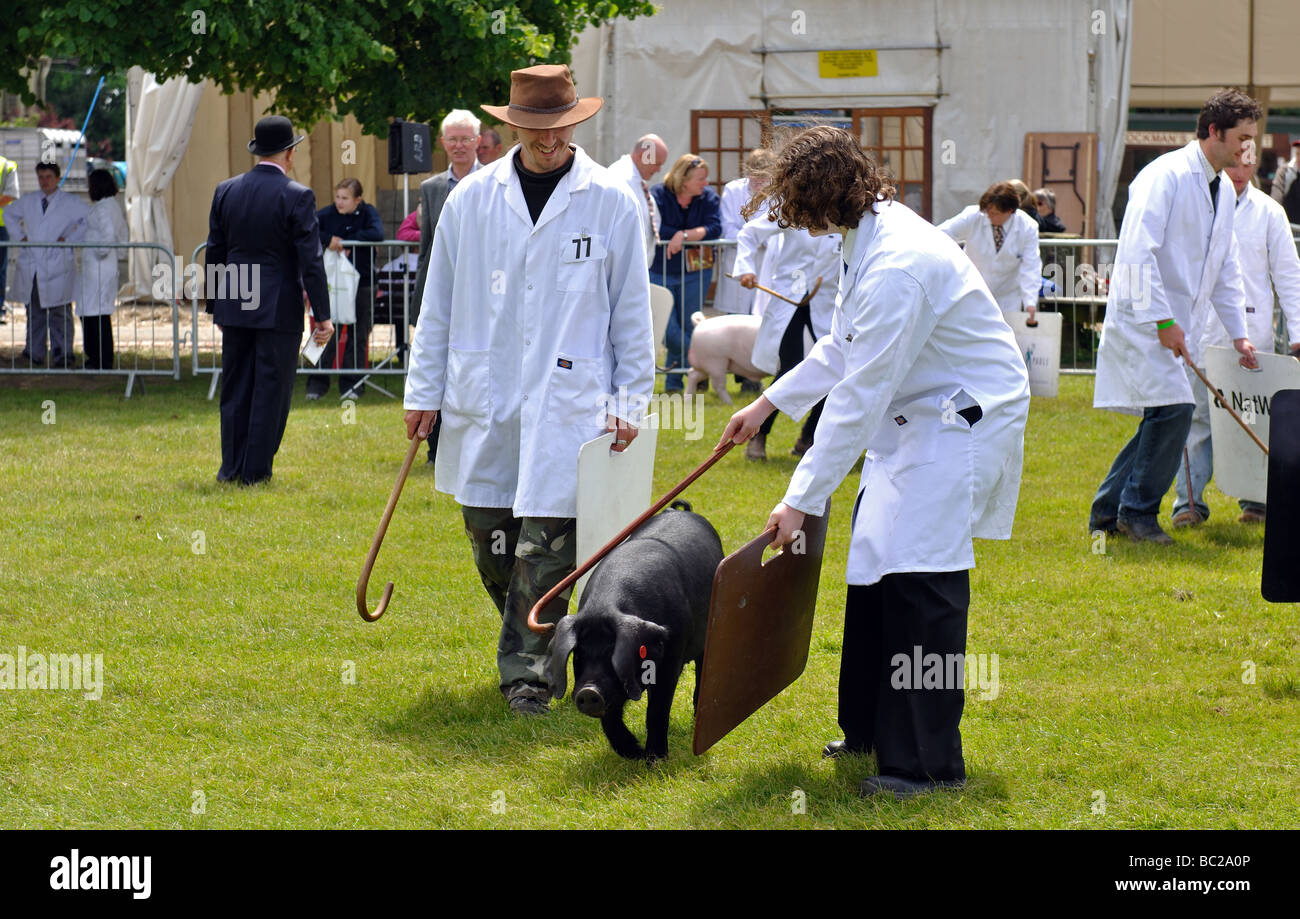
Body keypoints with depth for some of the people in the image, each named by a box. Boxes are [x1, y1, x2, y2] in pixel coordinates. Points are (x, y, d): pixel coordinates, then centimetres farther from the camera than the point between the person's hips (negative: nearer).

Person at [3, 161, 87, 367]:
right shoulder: (28, 201, 13)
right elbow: (9, 213, 28)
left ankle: (62, 356, 3)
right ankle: (34, 353, 15)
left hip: (58, 267, -4)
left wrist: (70, 239, -11)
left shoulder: (71, 203, 1)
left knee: (59, 312, -2)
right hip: (31, 267, 4)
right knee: (34, 312, 8)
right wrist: (20, 235, 14)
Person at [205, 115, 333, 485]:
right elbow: (311, 261, -12)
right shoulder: (297, 196, -11)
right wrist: (322, 315, -8)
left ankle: (231, 466, 16)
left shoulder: (226, 191, 4)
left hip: (234, 306, 5)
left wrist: (215, 303, 19)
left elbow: (214, 252, 10)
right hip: (279, 309, -5)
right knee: (271, 389, 3)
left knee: (235, 388, 13)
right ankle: (256, 469, 4)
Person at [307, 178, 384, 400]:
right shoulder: (328, 214, -1)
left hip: (362, 284, 1)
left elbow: (377, 234, -18)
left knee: (358, 336, 4)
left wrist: (345, 242, -19)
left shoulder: (367, 213, 0)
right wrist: (328, 239, -26)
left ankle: (351, 384, 12)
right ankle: (317, 383, 2)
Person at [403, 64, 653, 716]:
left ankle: (527, 672, 2)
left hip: (568, 402, -3)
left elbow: (632, 311, 5)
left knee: (545, 541, -7)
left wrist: (630, 403, 2)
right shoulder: (471, 198, 5)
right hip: (482, 400, 3)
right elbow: (438, 302, 10)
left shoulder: (610, 202, 0)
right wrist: (424, 391, 8)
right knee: (489, 538, 7)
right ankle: (532, 644, 28)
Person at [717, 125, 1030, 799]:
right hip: (915, 412, 10)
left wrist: (802, 499, -21)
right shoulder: (873, 235, 3)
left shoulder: (897, 268, -29)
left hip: (965, 420, -10)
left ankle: (931, 762, -5)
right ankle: (871, 730, 24)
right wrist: (768, 403, 19)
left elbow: (858, 399, -26)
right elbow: (842, 349, 19)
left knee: (921, 581, -11)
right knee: (874, 565, 12)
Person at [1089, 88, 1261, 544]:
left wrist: (1239, 333, 17)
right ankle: (1137, 510, -5)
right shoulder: (1166, 175, -14)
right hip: (1141, 316, -9)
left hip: (1175, 322, 9)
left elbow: (1225, 268, 23)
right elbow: (1138, 252, -21)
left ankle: (1107, 511, 18)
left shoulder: (1223, 190, 14)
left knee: (1167, 418, 7)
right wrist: (1162, 321, -24)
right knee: (1173, 408, -18)